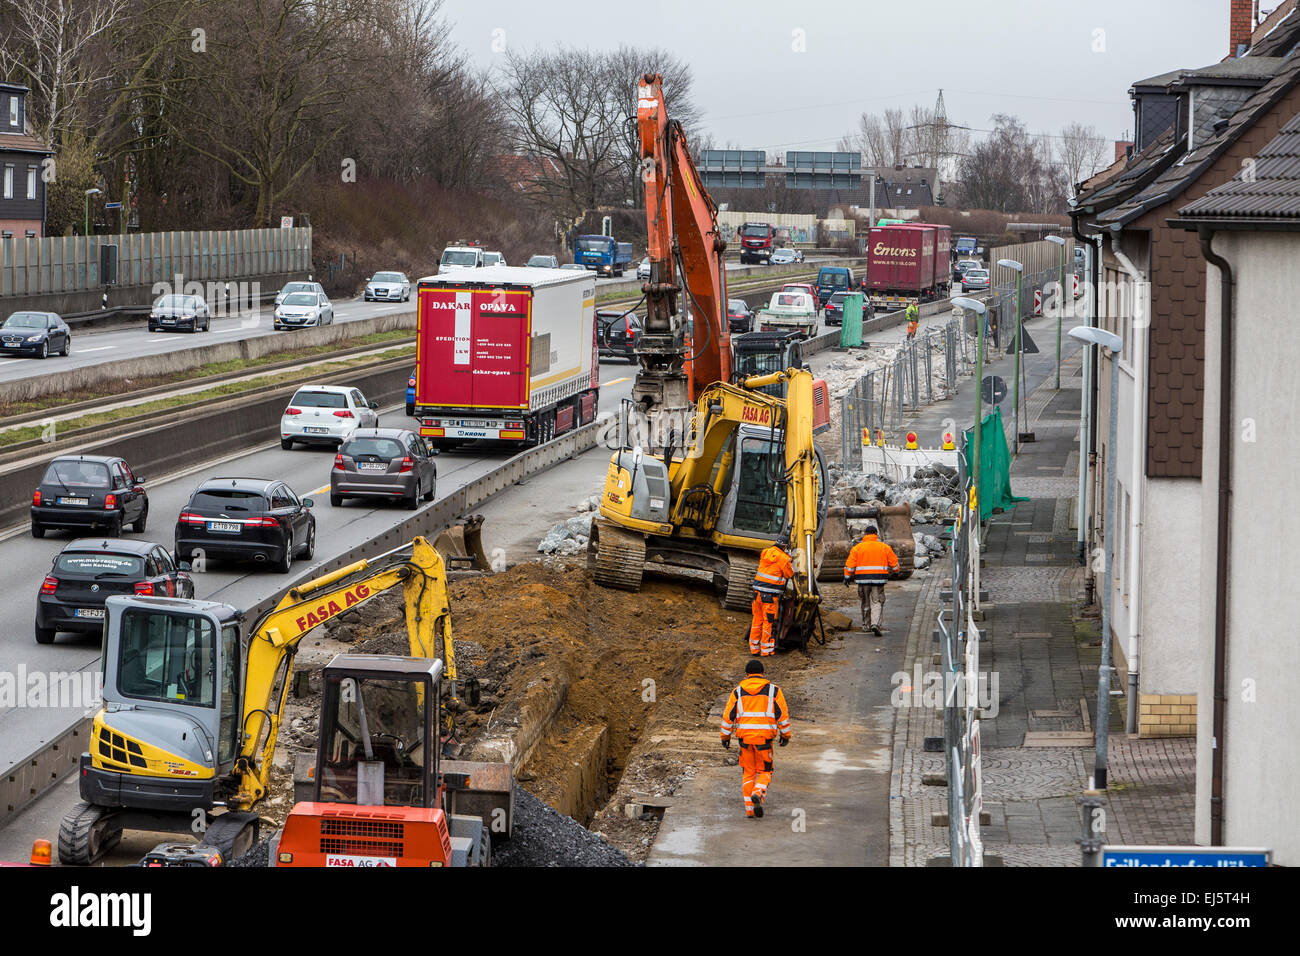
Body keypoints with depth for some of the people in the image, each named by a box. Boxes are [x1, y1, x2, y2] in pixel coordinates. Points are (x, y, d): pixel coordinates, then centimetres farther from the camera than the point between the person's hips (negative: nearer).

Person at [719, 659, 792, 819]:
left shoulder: (738, 692, 6)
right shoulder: (773, 690, 3)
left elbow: (728, 715, 6)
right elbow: (783, 714, 3)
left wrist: (725, 736, 14)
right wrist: (785, 734, 12)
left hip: (745, 738, 1)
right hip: (764, 738, -1)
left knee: (748, 773, 14)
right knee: (764, 772, 11)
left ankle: (749, 809, 9)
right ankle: (758, 794, -19)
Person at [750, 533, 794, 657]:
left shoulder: (765, 553, 6)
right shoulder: (783, 558, -11)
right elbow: (790, 574, 1)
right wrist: (790, 563, 21)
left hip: (758, 591, 6)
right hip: (770, 595, -6)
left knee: (757, 619, 14)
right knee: (769, 621, 3)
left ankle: (754, 648, 20)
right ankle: (766, 650, 6)